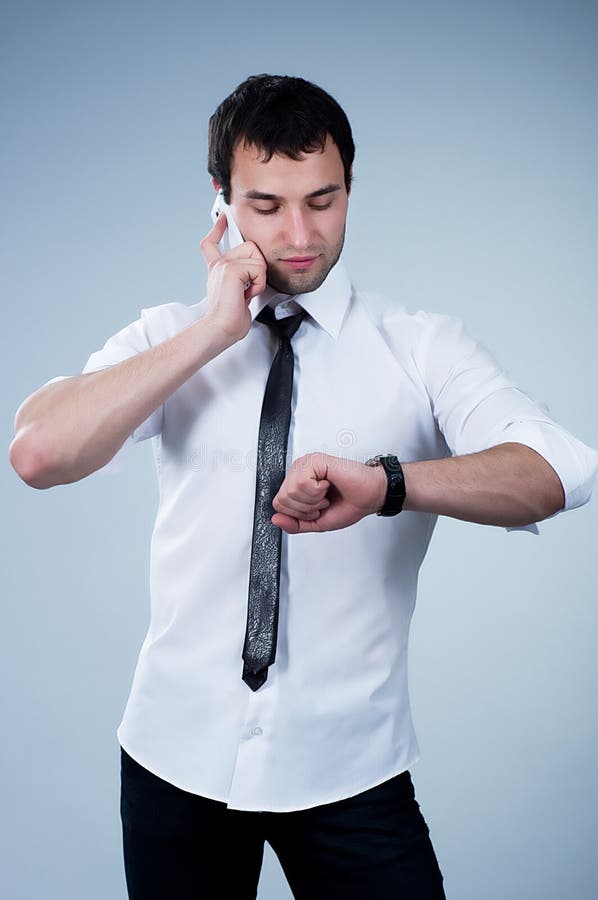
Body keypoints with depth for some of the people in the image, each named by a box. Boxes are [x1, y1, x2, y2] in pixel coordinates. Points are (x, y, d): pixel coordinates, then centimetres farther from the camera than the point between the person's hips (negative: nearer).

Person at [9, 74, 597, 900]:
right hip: (177, 754, 2)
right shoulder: (169, 337, 0)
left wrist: (384, 482, -37)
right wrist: (213, 330, -17)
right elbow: (37, 453, -16)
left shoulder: (422, 348, -4)